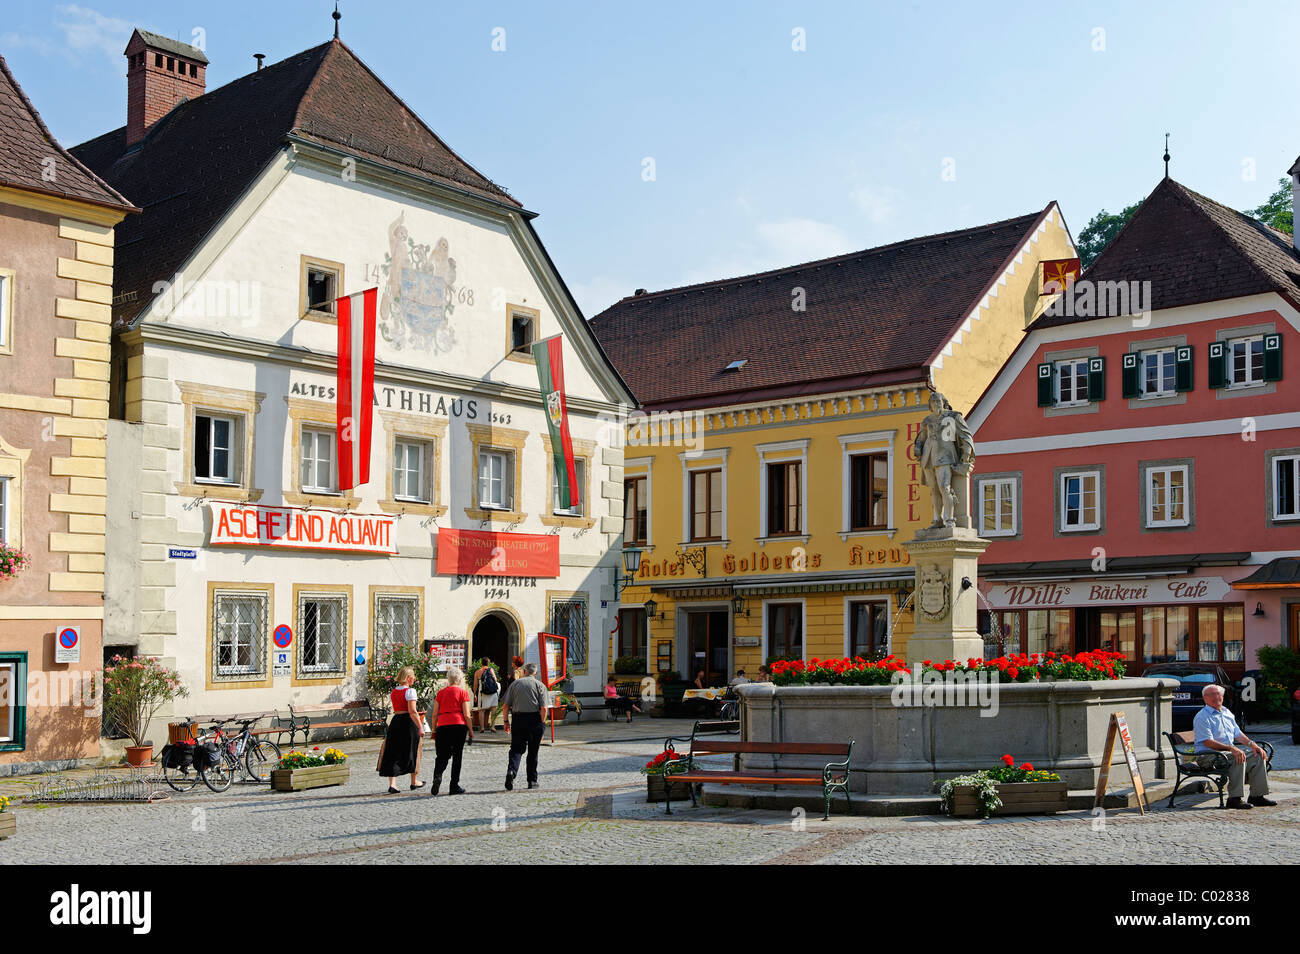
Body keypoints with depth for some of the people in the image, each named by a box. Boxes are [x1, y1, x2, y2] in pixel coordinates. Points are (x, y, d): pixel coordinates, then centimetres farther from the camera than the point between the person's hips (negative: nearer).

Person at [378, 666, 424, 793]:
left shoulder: (393, 692, 10)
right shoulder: (410, 691, -11)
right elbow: (412, 712, -19)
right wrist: (420, 727, -19)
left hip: (395, 721, 5)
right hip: (408, 722, -5)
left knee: (393, 752, 4)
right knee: (412, 751, 11)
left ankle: (392, 784, -7)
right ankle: (414, 781, 25)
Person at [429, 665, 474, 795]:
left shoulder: (441, 692, 11)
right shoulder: (463, 692, 2)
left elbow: (434, 714, 9)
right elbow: (466, 715, -3)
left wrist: (434, 730, 17)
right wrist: (471, 730, 5)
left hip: (442, 726, 2)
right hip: (459, 725, -2)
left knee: (442, 755, 6)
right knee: (457, 756, 6)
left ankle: (437, 775, -22)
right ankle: (454, 786, 8)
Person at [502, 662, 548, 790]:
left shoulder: (515, 683, 6)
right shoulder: (540, 685, 1)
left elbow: (505, 706, 3)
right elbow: (543, 708, -9)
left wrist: (506, 721, 13)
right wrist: (542, 722, 2)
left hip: (518, 718, 1)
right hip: (534, 719, -1)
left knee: (516, 749, 4)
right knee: (533, 752, 9)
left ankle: (511, 770, -23)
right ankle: (532, 781, 14)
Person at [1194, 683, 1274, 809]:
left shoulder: (1227, 713, 18)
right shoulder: (1202, 717, -9)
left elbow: (1238, 734, 23)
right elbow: (1208, 742, -18)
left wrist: (1252, 744, 4)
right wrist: (1231, 748, -28)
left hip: (1229, 751, 8)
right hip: (1208, 756, -8)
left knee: (1258, 756, -6)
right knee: (1239, 759, -32)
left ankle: (1257, 795, -2)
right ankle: (1234, 799, -32)